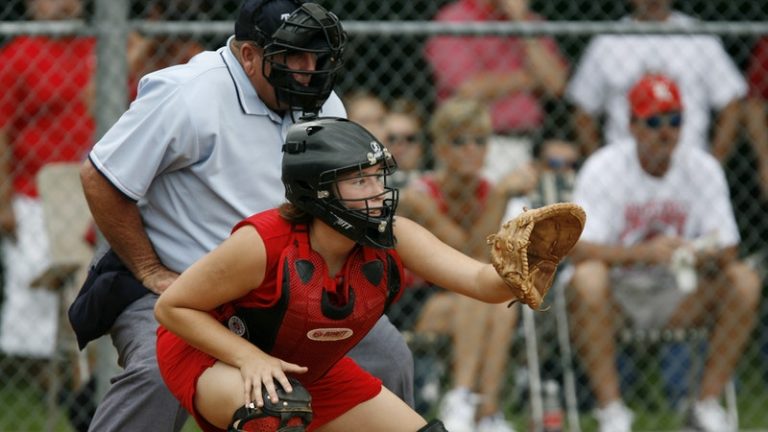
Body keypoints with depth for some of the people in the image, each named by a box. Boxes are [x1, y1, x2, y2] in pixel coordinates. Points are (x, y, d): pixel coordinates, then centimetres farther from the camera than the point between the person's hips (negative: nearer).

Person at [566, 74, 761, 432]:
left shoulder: (703, 168, -2)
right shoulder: (603, 168, -11)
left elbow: (727, 251, -6)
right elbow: (578, 249, -23)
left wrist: (693, 253, -30)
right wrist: (644, 252, -38)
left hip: (677, 294, 3)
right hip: (618, 289, -3)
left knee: (745, 279, -21)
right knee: (587, 277, -36)